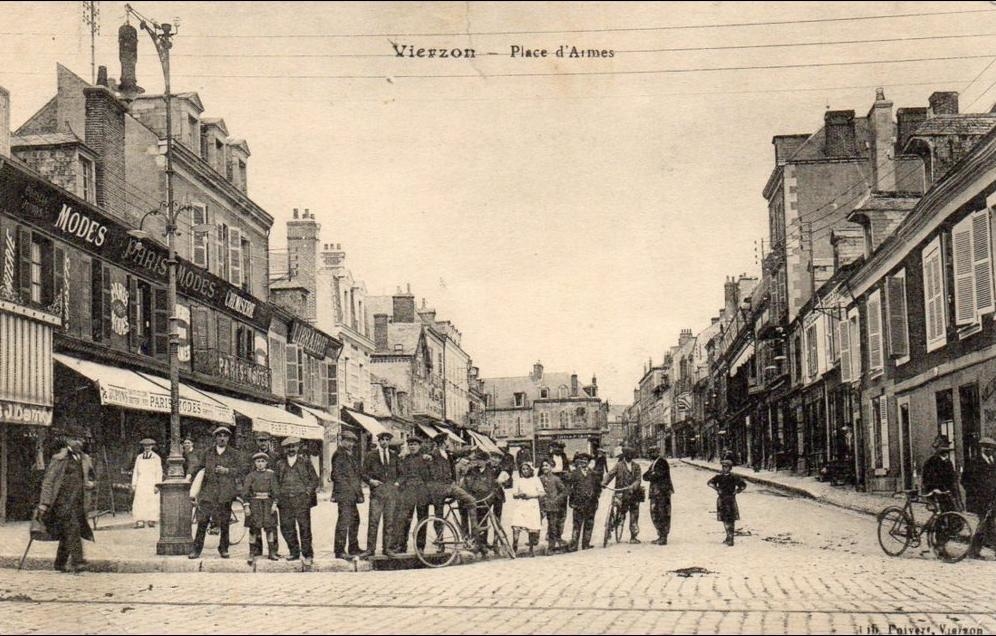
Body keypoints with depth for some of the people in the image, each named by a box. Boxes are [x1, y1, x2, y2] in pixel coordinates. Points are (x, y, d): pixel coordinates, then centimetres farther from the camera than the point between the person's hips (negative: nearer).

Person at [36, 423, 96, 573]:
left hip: (77, 502, 6)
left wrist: (92, 483, 3)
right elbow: (48, 481, -5)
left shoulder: (85, 459, 14)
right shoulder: (59, 459, -4)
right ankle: (76, 561, -25)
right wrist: (44, 503, -10)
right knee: (72, 527, -21)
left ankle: (61, 563, 21)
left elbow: (92, 477, 27)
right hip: (62, 500, -6)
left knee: (66, 533, 11)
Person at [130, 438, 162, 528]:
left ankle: (152, 521, -2)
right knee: (139, 502, -8)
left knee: (152, 502, -6)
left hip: (152, 483, -2)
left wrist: (157, 485, -7)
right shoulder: (139, 457, 15)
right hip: (141, 483, 2)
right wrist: (134, 484, 8)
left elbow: (159, 472, 2)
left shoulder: (156, 458, 7)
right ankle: (140, 522, -11)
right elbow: (135, 471, 16)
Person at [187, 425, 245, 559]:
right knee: (202, 521, -6)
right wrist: (190, 474, -12)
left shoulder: (234, 454, 7)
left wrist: (227, 471, -11)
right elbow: (197, 462, 7)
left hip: (225, 494, 0)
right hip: (208, 491, 1)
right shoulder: (207, 452, 12)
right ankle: (197, 549, -1)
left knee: (224, 523, 5)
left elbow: (242, 470, 2)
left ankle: (223, 549, 19)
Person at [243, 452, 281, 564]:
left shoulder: (271, 474, 4)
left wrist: (274, 503, -5)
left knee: (270, 527, 0)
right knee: (254, 528, -1)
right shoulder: (251, 476, 3)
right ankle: (252, 554, 3)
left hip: (268, 503, 1)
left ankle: (272, 552, 7)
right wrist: (246, 506, -6)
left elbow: (275, 490, 3)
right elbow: (245, 491, 2)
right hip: (255, 503, 0)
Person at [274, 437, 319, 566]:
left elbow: (314, 479, 10)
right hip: (285, 500, 3)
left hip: (301, 499, -3)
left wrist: (308, 490, -4)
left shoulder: (305, 462, 9)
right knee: (286, 527, 1)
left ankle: (308, 554, 2)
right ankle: (294, 552, 16)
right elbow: (276, 481, 18)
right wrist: (277, 495, 5)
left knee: (304, 527, -6)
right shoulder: (279, 464, 15)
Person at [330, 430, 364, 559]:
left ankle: (353, 548, 22)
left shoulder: (350, 456, 22)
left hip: (352, 495, 10)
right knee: (344, 521, -11)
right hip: (344, 494, -10)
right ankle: (340, 550, -9)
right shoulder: (339, 455, -7)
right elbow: (336, 475, -14)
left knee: (354, 520, 13)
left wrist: (359, 493, 17)